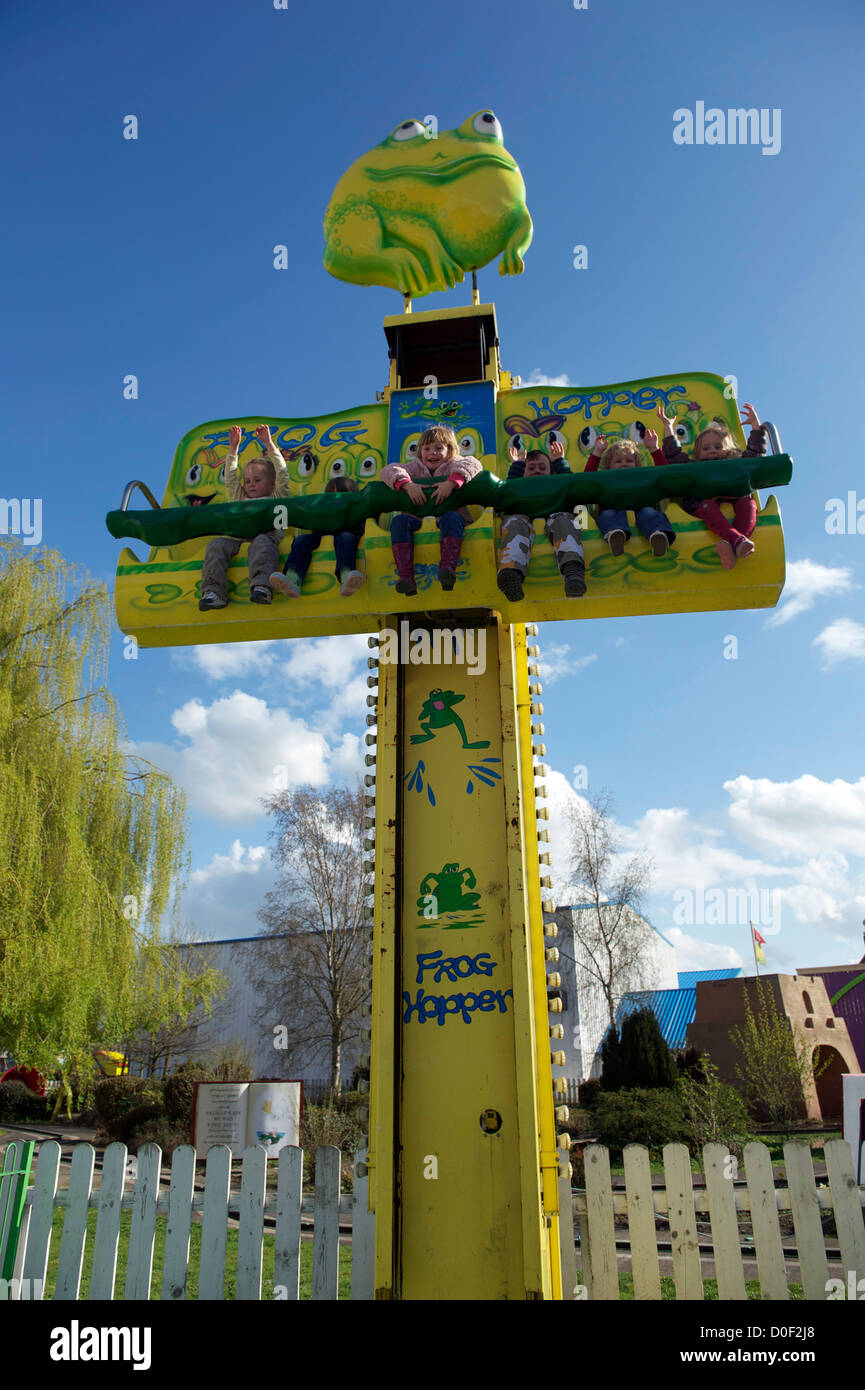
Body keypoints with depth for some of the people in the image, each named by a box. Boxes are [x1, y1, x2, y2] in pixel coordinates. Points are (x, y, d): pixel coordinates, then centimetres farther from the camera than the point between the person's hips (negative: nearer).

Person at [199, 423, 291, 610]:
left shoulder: (276, 499, 33)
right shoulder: (240, 499, 43)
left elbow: (283, 475, 26)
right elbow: (230, 479, 41)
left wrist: (269, 444, 26)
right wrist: (233, 448, 40)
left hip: (265, 532, -3)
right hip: (237, 535, 3)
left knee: (262, 543, -39)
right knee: (217, 544, -29)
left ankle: (261, 586, -60)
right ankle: (213, 591, -45)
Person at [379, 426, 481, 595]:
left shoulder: (453, 465, 17)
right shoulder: (415, 467, 21)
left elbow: (472, 465, -6)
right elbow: (388, 471, 4)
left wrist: (451, 482, -23)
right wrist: (407, 484, -16)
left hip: (447, 514, -2)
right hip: (417, 519, 2)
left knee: (452, 518, -35)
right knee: (399, 521, -28)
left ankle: (448, 569, -56)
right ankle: (406, 578, -43)